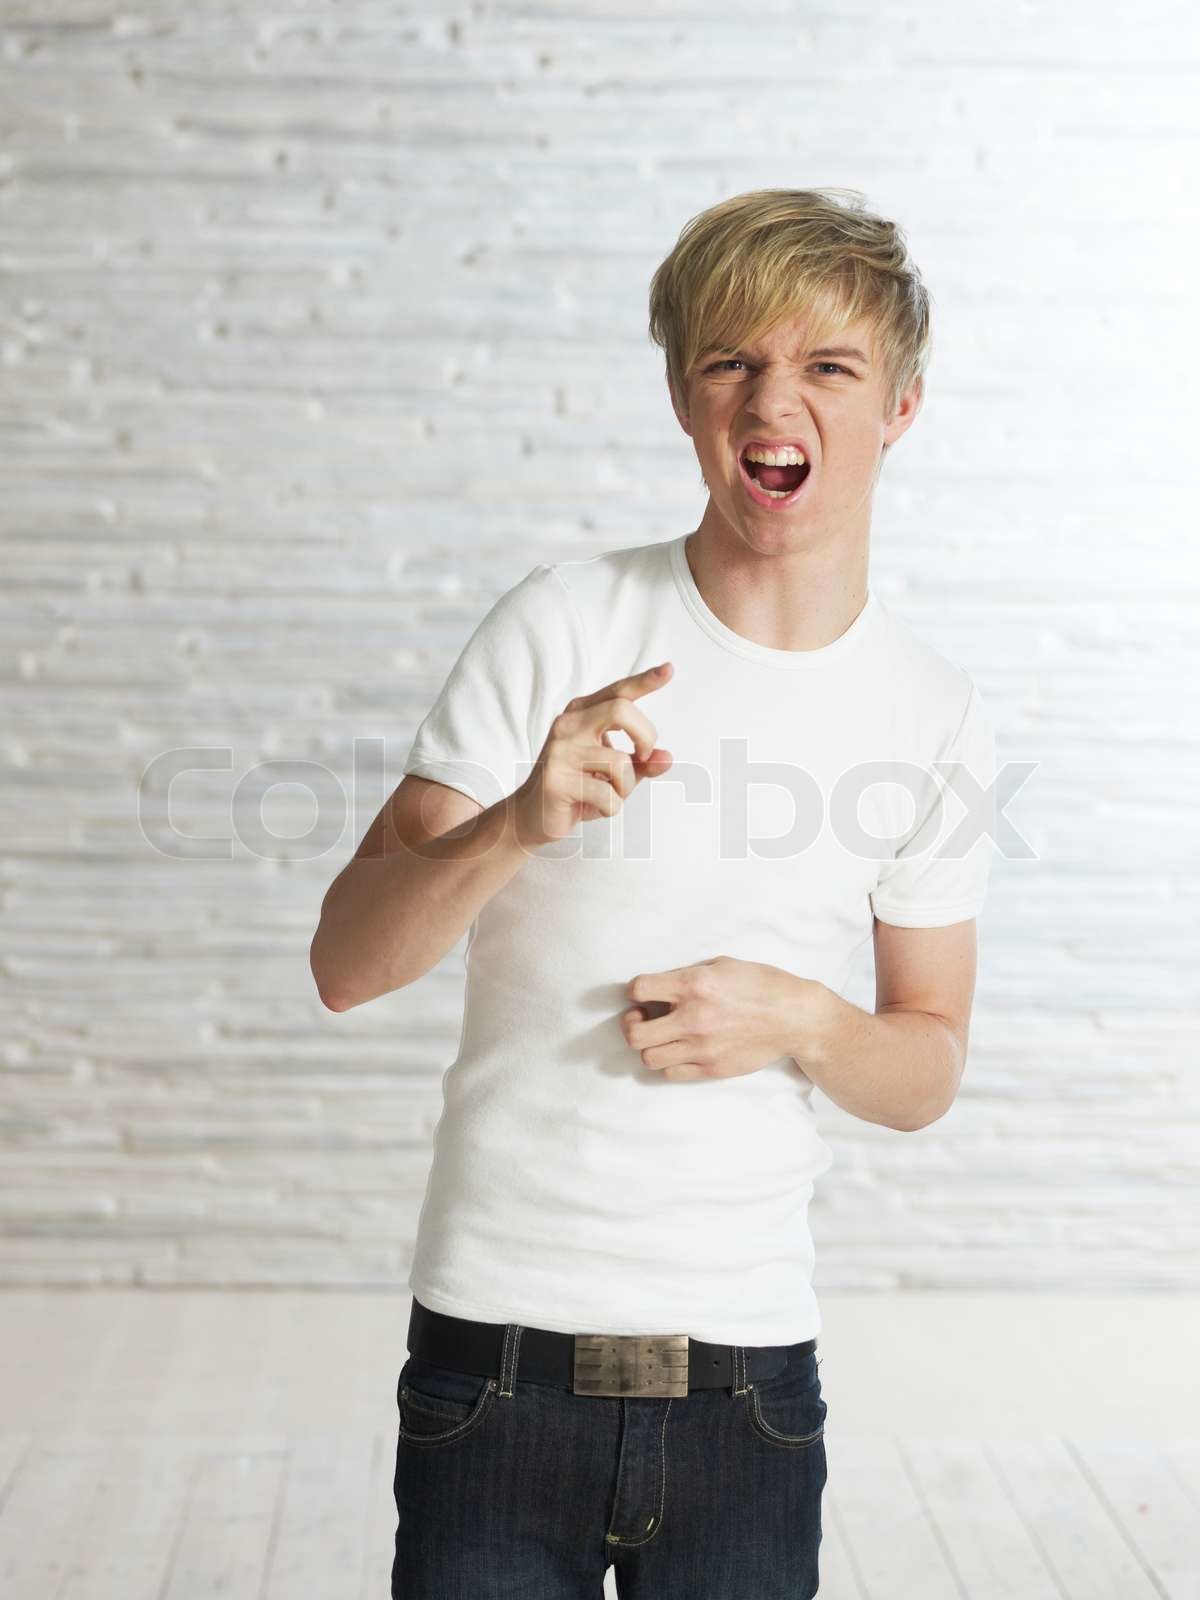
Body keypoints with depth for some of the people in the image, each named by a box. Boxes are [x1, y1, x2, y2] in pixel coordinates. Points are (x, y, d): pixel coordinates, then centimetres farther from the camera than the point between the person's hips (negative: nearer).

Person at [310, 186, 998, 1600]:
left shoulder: (938, 719, 1)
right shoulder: (565, 623, -6)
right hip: (497, 1351, -2)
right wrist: (517, 824, -25)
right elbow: (346, 963, -8)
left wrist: (800, 1021, -12)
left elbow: (926, 1074, 9)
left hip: (750, 1364, 2)